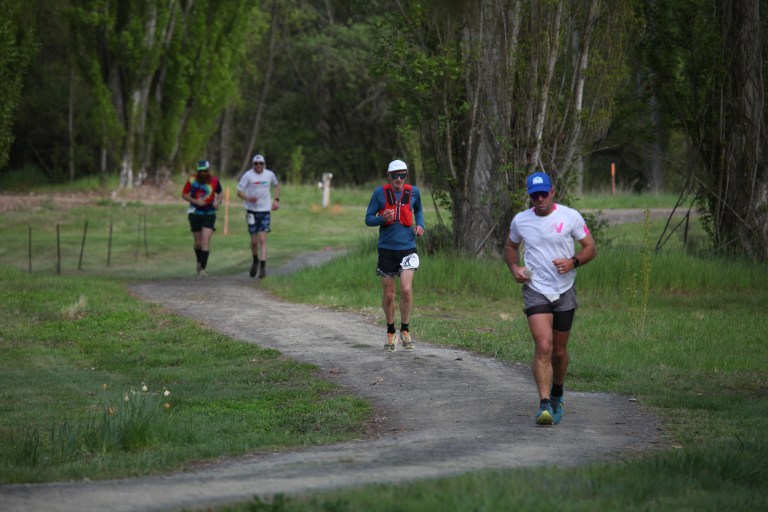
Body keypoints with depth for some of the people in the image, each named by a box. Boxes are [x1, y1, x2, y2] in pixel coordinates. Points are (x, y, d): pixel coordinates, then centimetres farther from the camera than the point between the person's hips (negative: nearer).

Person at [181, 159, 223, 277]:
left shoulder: (214, 180, -2)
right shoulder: (192, 180, -5)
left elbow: (219, 193, 13)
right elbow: (184, 194, 2)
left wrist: (218, 201, -8)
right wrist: (195, 201, -14)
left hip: (209, 214, -1)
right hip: (195, 213, 1)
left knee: (205, 242, -13)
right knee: (198, 243, 8)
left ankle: (203, 268, -13)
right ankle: (199, 262, 37)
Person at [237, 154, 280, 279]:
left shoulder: (269, 175, 1)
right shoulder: (248, 175, -7)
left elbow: (277, 185, 23)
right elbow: (239, 192, -8)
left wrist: (276, 200, 12)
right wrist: (248, 198, -28)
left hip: (265, 211, 1)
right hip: (252, 211, -1)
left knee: (262, 239, -9)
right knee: (254, 241, 5)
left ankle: (263, 267, -10)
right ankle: (255, 261, 32)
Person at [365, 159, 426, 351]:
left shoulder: (413, 192, 1)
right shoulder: (380, 193, -4)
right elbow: (369, 219, 0)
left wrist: (420, 225, 2)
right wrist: (382, 218, -21)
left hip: (407, 247, 0)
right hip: (386, 249, 0)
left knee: (406, 289, -15)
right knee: (388, 295, 5)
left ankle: (405, 331, 2)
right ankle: (391, 333, 24)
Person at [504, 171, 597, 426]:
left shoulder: (570, 217, -3)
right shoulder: (520, 221, 2)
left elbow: (591, 248, 2)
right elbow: (510, 247, 20)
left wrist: (573, 262, -17)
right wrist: (514, 267, 0)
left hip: (565, 292, 1)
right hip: (535, 290, -1)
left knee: (559, 350, 11)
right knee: (543, 347, -18)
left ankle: (556, 395, 36)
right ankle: (544, 404, -22)